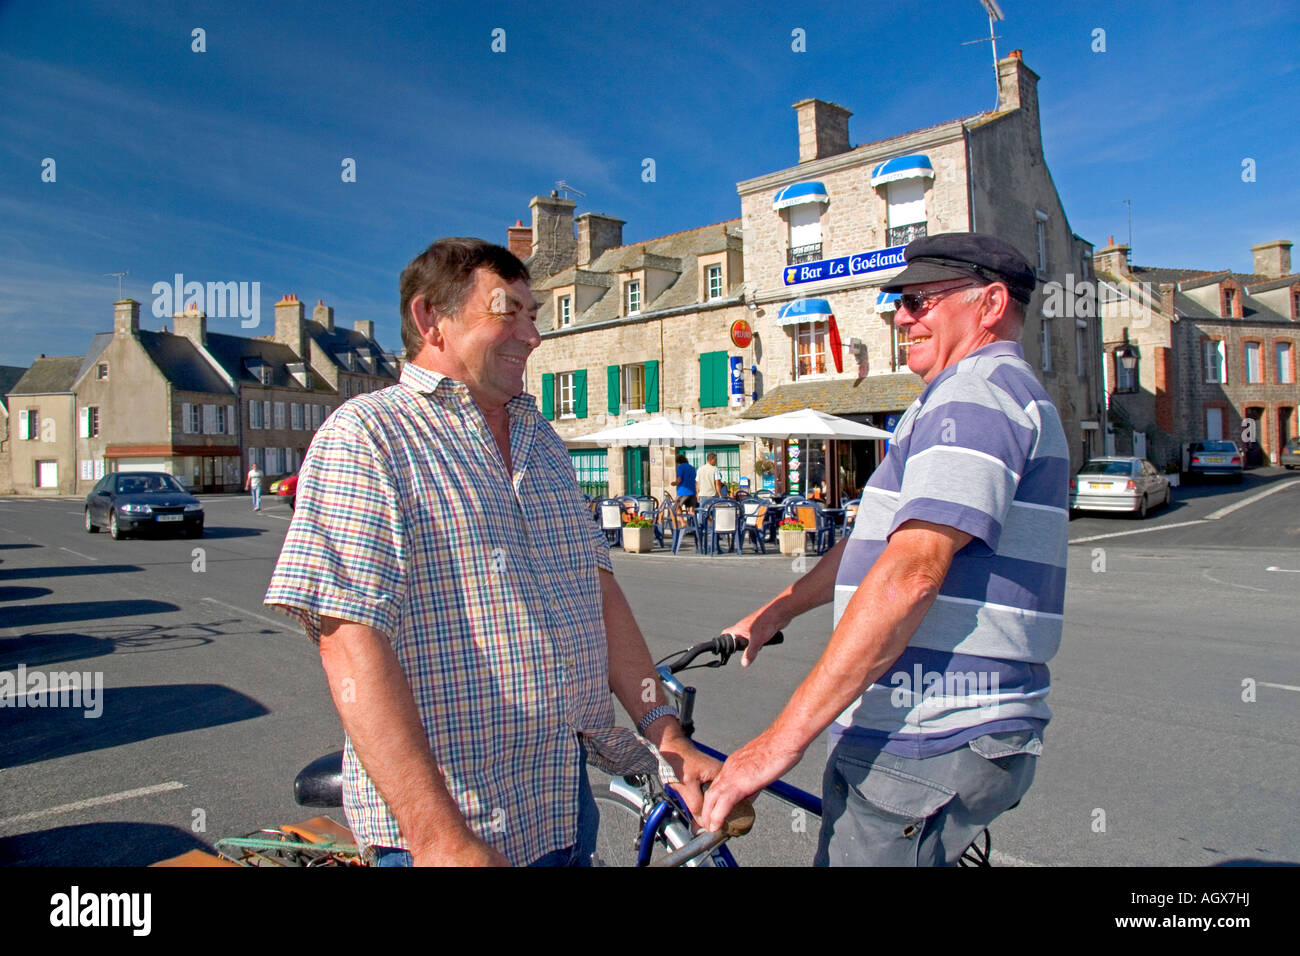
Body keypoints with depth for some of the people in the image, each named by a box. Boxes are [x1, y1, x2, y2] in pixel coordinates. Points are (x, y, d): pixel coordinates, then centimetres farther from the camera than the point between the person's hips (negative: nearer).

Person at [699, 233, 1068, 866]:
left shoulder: (978, 391, -15)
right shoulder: (990, 393, 21)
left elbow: (910, 571, -28)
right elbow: (874, 542, 22)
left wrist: (782, 738, -29)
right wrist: (773, 613, 21)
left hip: (926, 747, -10)